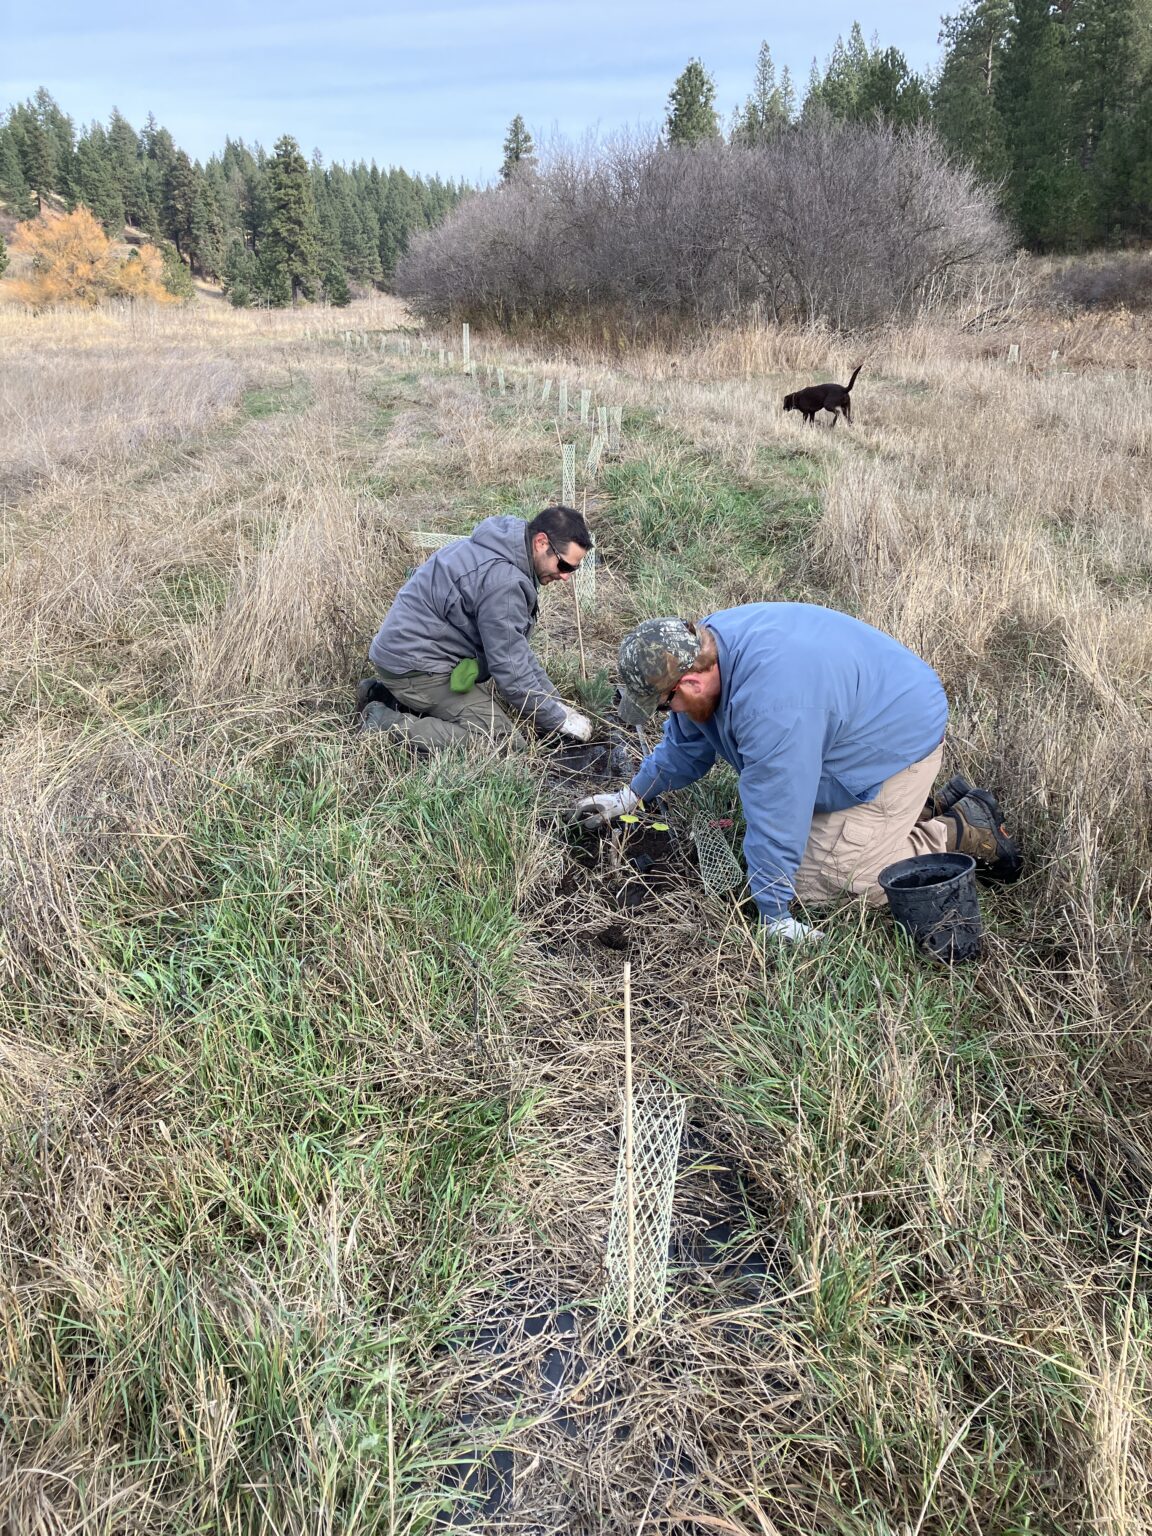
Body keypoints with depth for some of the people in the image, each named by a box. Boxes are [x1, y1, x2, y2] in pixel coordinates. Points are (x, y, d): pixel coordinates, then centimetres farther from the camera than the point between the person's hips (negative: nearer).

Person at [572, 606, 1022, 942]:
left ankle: (961, 831, 2)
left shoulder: (770, 700, -38)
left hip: (896, 745, -9)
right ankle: (925, 812, 20)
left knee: (815, 883, -9)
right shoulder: (701, 644, -8)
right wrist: (630, 796, 16)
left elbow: (774, 814, -32)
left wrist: (775, 917, -24)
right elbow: (686, 743, 11)